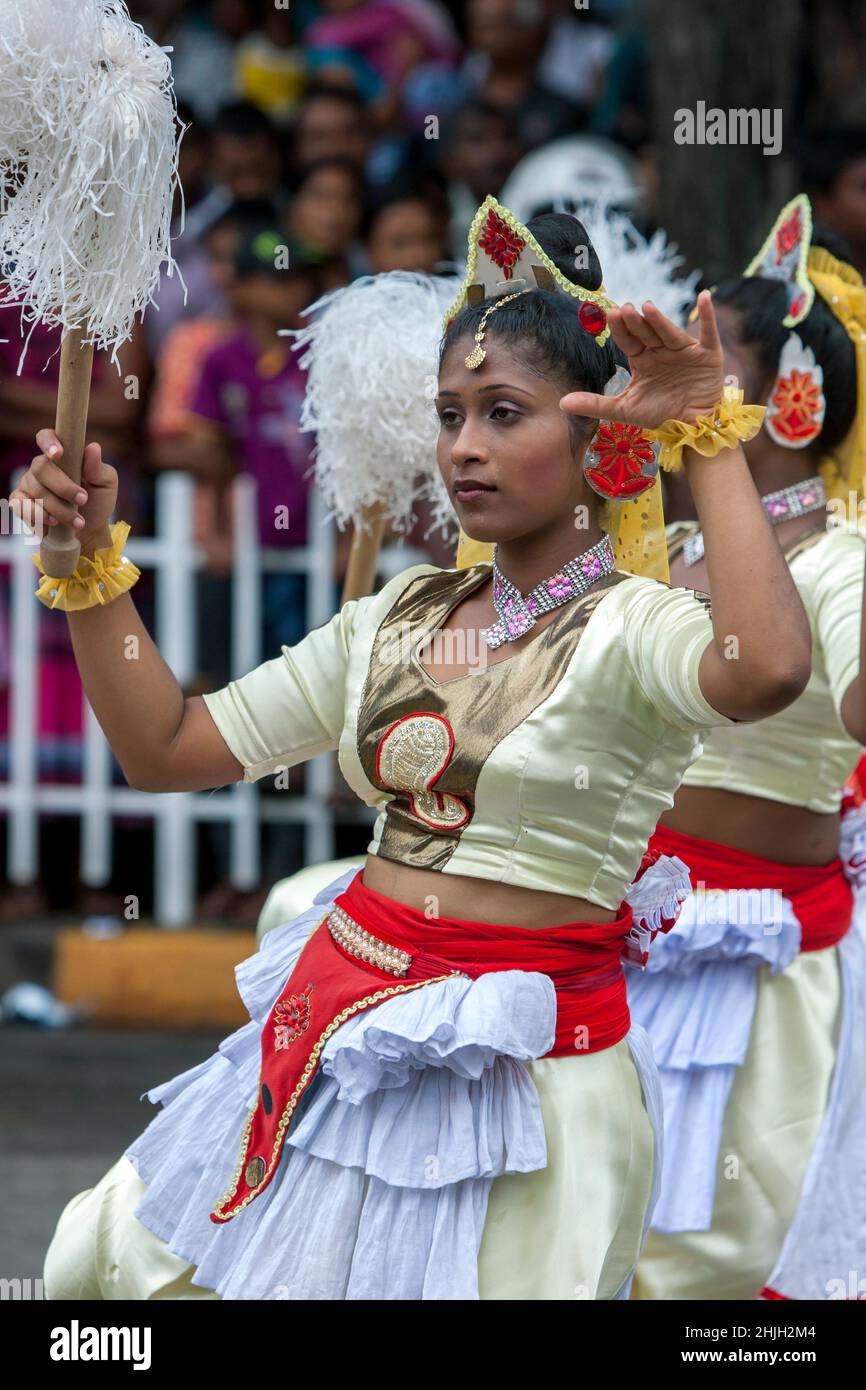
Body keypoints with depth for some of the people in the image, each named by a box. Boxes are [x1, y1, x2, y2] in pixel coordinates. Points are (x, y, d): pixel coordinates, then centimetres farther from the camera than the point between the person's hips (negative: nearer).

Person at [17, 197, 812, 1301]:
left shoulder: (627, 627, -12)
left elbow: (765, 669, -37)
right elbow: (168, 749, 11)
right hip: (336, 1038, 7)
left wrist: (712, 442, -28)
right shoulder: (398, 618, 10)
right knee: (120, 1264, 14)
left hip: (523, 1074, -7)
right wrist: (91, 560, 1)